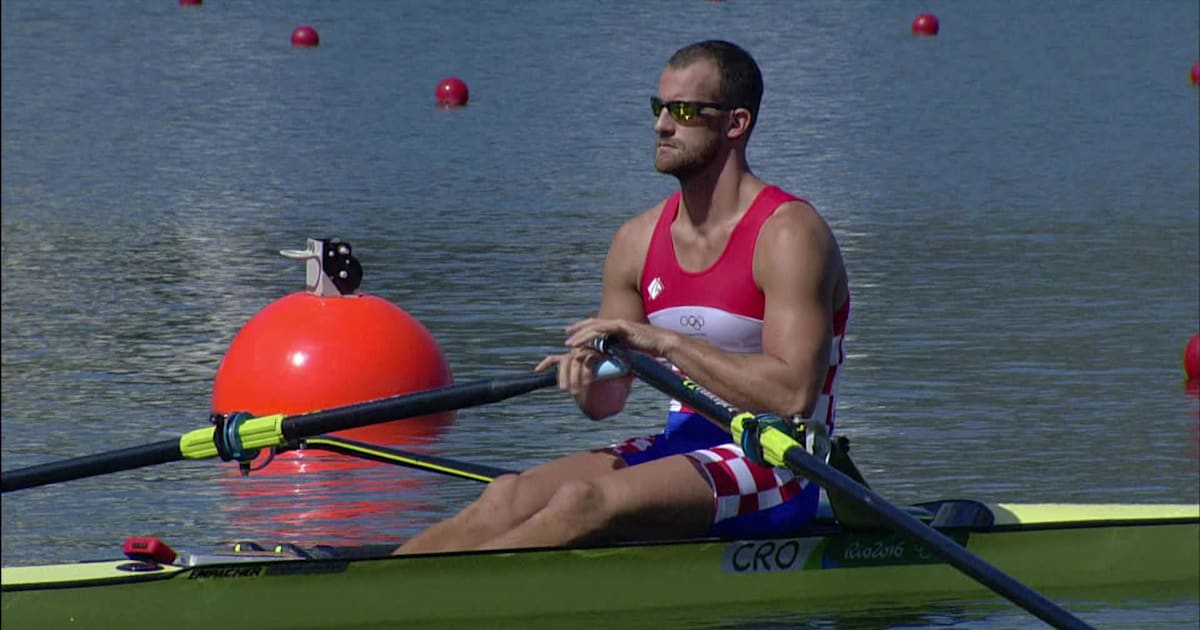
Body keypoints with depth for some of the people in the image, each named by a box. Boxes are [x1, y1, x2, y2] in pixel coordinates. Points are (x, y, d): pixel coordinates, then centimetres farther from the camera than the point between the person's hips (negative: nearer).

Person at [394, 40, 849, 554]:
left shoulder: (788, 235, -12)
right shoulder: (639, 241, 9)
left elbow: (794, 394, -24)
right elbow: (605, 402, 12)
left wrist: (665, 342, -24)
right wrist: (587, 376, -13)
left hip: (777, 469, -7)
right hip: (682, 448, 7)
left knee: (587, 502, -28)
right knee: (512, 496, -14)